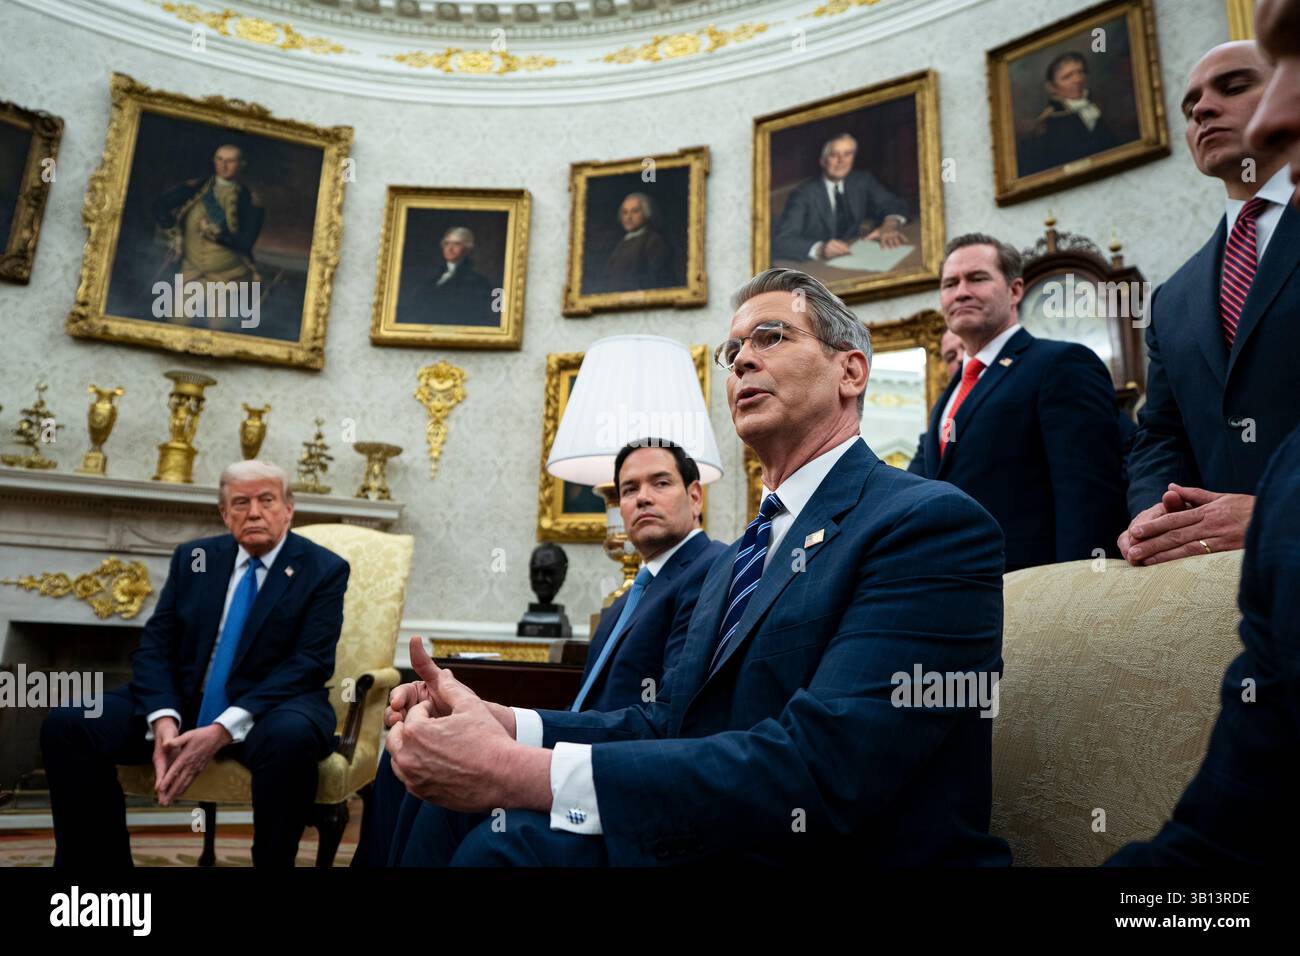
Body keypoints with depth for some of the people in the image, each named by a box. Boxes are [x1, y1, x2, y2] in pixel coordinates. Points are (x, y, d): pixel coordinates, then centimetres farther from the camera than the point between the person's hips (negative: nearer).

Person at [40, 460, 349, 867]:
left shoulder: (325, 570, -5)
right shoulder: (193, 557, 9)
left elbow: (310, 663, -13)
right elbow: (155, 645, 4)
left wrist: (224, 729, -24)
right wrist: (163, 719, -16)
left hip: (268, 710, -4)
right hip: (183, 700, 5)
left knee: (290, 736, -38)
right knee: (66, 725, -14)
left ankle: (272, 859, -14)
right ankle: (101, 858, 2)